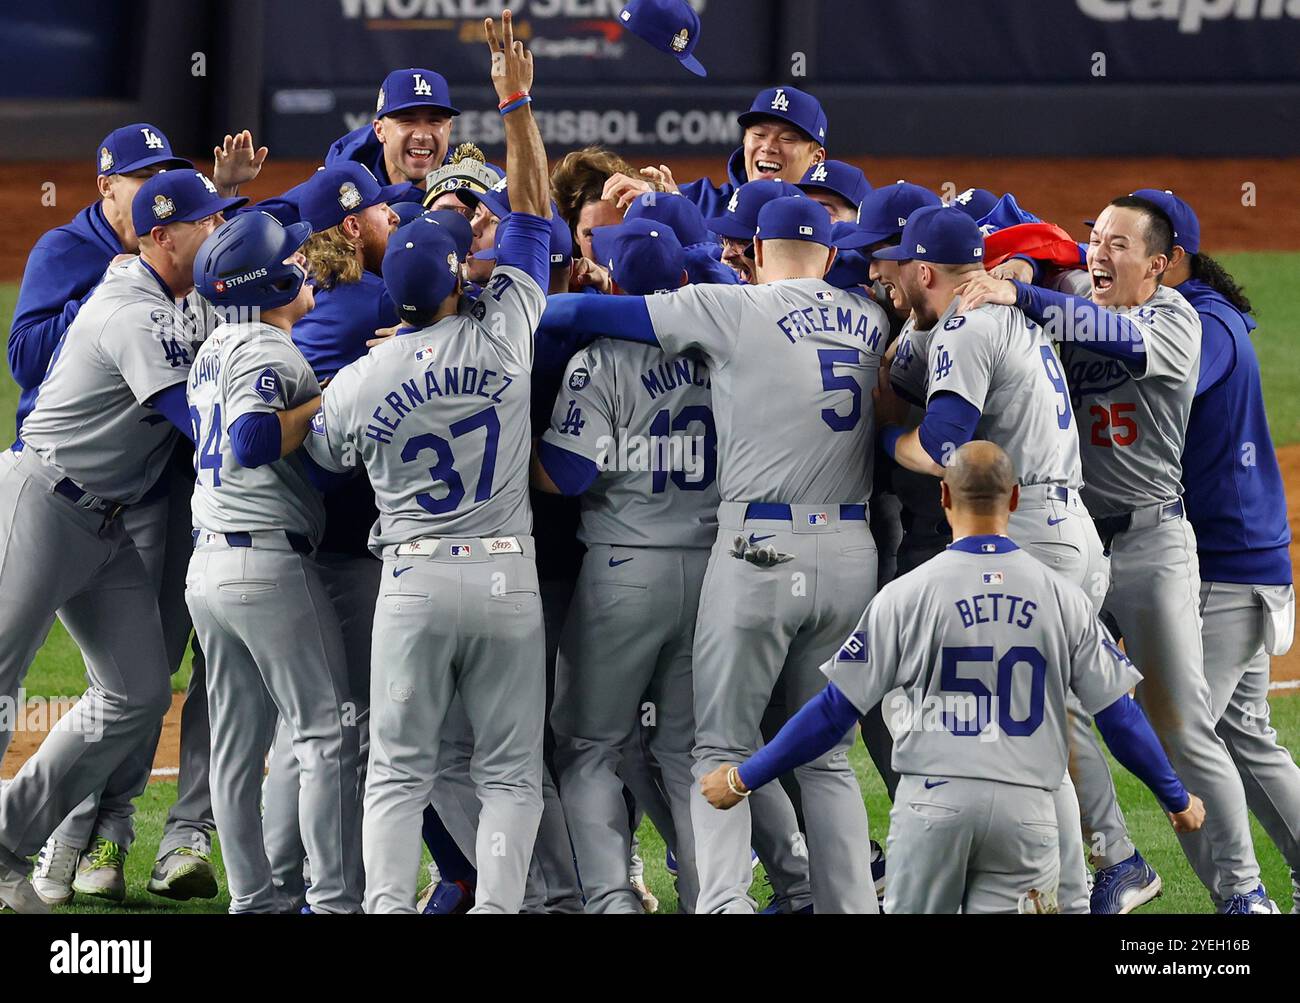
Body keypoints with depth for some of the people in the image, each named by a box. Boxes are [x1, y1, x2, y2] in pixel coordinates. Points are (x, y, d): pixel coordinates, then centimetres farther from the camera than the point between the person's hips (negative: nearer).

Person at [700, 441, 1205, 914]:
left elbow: (837, 709, 1)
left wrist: (744, 778, 11)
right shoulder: (1063, 597, 4)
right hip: (1026, 808, 1)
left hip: (934, 799, -1)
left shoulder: (908, 593, -1)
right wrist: (1178, 799, 23)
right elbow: (1119, 715, 8)